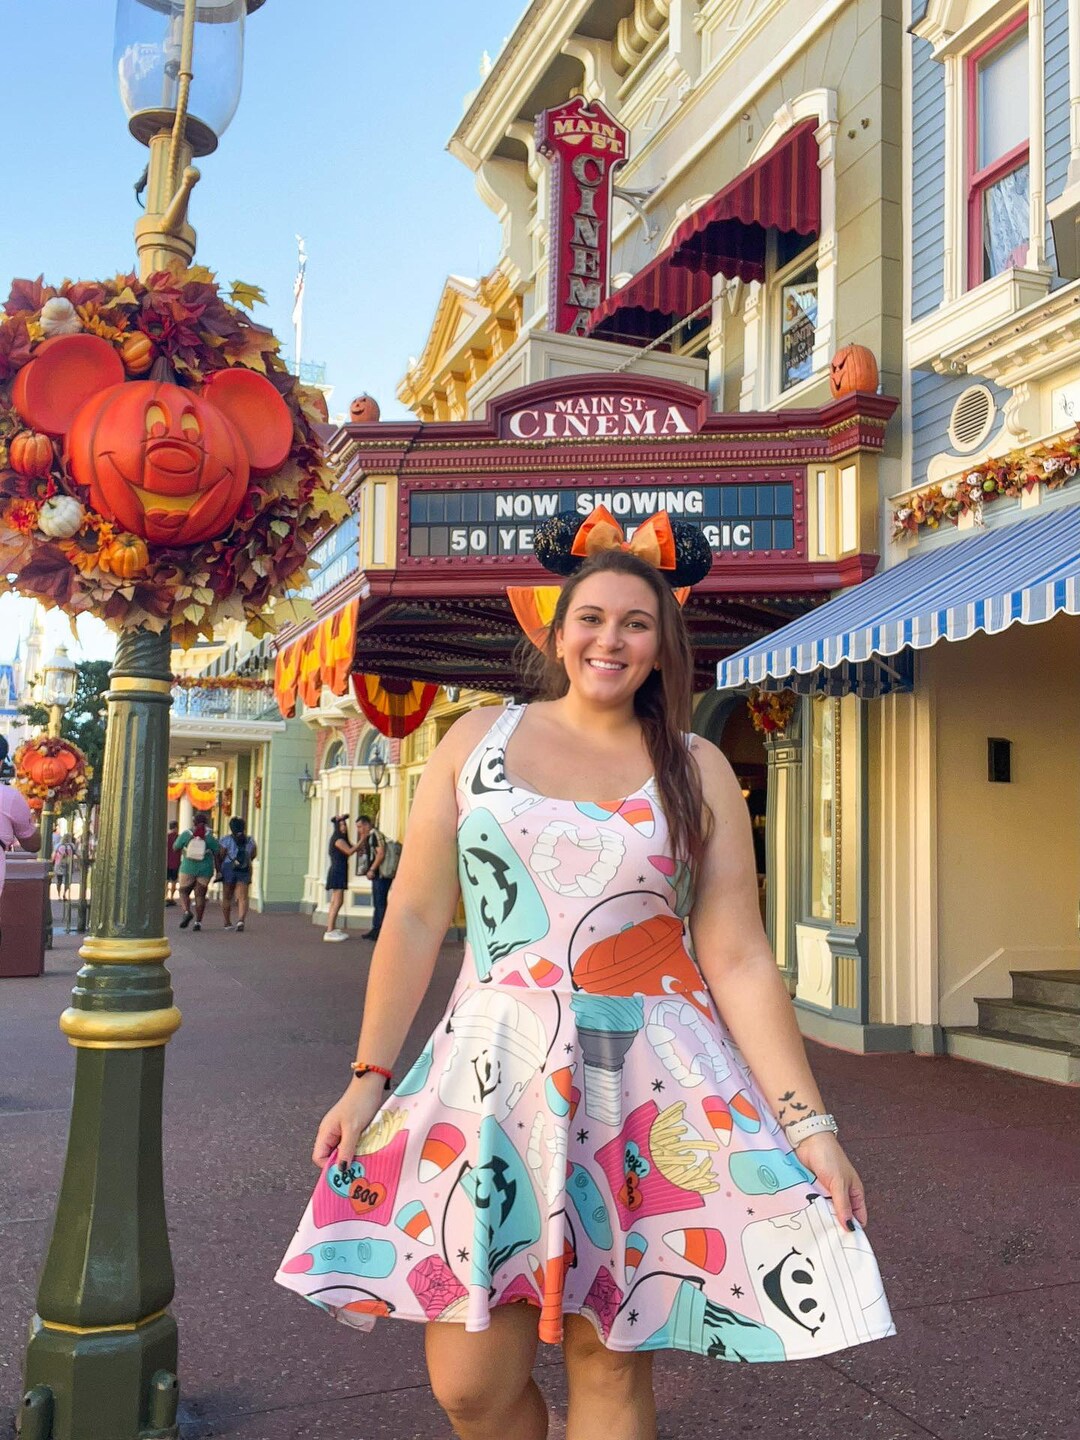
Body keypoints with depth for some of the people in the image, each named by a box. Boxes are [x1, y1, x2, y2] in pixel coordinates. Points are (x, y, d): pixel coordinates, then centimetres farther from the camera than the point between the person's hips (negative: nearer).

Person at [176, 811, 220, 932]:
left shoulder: (186, 834, -4)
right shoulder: (210, 837, -2)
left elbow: (176, 847, 7)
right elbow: (217, 854, -1)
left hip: (188, 868, -1)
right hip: (205, 869, 1)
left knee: (184, 891, 13)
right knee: (200, 895, 6)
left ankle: (187, 911, -13)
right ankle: (198, 921, 2)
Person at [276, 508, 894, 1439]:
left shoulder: (696, 770, 2)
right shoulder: (478, 741, 5)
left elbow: (739, 958, -1)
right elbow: (416, 917, 5)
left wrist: (806, 1123, -6)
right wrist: (369, 1077, 3)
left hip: (651, 1080, 0)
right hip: (494, 1069, 1)